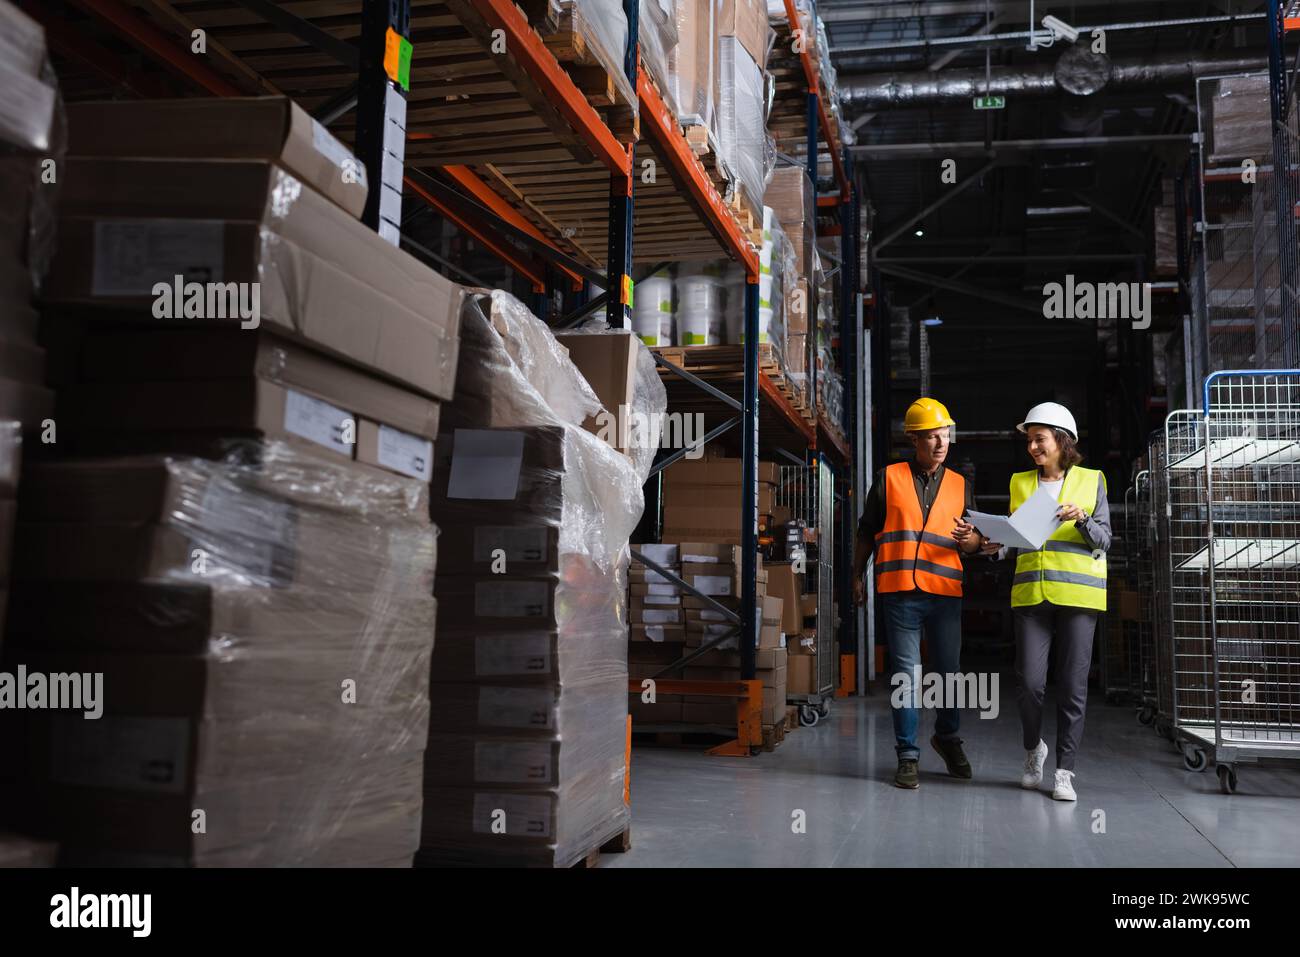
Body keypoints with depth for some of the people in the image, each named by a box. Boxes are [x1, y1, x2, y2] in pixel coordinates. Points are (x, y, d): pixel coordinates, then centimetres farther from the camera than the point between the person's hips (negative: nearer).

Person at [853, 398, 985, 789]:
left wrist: (970, 540, -10)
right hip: (900, 592, -2)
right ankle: (908, 755, 9)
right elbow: (866, 532, 11)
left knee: (950, 671, 9)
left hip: (946, 592, 2)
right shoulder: (889, 479, 5)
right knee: (905, 676, 1)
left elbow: (974, 540, 13)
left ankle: (947, 737, 34)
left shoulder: (960, 485, 13)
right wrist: (857, 576, 9)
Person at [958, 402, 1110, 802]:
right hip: (1031, 593, 2)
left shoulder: (1091, 481, 8)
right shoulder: (1020, 483, 13)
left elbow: (1103, 541, 5)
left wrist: (1082, 519, -13)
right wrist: (997, 546, -2)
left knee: (1072, 686, -2)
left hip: (1078, 593, -1)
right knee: (1029, 682, -6)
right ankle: (1033, 748, 21)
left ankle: (1064, 771, 8)